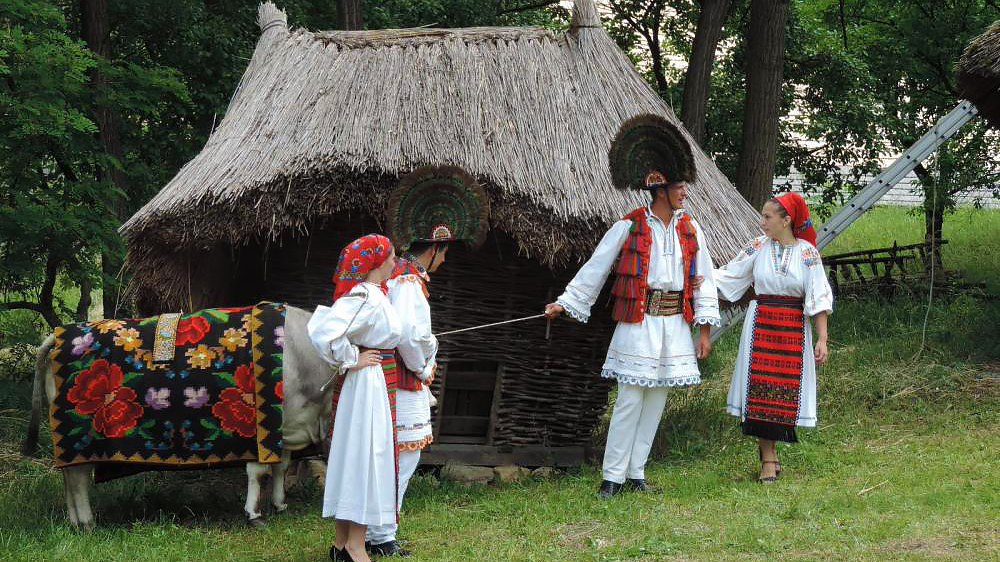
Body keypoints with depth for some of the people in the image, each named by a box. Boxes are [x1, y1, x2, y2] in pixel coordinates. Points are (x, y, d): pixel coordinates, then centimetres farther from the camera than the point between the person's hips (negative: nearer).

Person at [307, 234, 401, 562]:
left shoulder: (369, 293, 9)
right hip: (367, 379, -10)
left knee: (351, 455, 13)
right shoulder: (366, 297, -20)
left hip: (371, 381, 10)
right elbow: (323, 332, -32)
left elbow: (318, 324, 20)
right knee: (365, 455, -6)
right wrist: (350, 361, -18)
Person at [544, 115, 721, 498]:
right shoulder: (629, 227, -5)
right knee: (630, 400, -6)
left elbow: (704, 278, 9)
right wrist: (565, 302, -2)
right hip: (638, 323, -4)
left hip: (675, 324, 4)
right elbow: (596, 266, -1)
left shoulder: (691, 230, 7)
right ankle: (612, 477, 1)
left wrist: (705, 329, 5)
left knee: (656, 400, 8)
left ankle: (635, 473, 16)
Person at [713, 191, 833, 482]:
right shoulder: (759, 246, 3)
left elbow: (819, 298, -4)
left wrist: (822, 339, -8)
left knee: (787, 390, 0)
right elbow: (730, 276, 7)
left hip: (794, 329, -1)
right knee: (759, 390, -3)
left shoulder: (806, 251, -3)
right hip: (760, 325, 1)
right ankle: (768, 459, 5)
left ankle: (770, 452, 16)